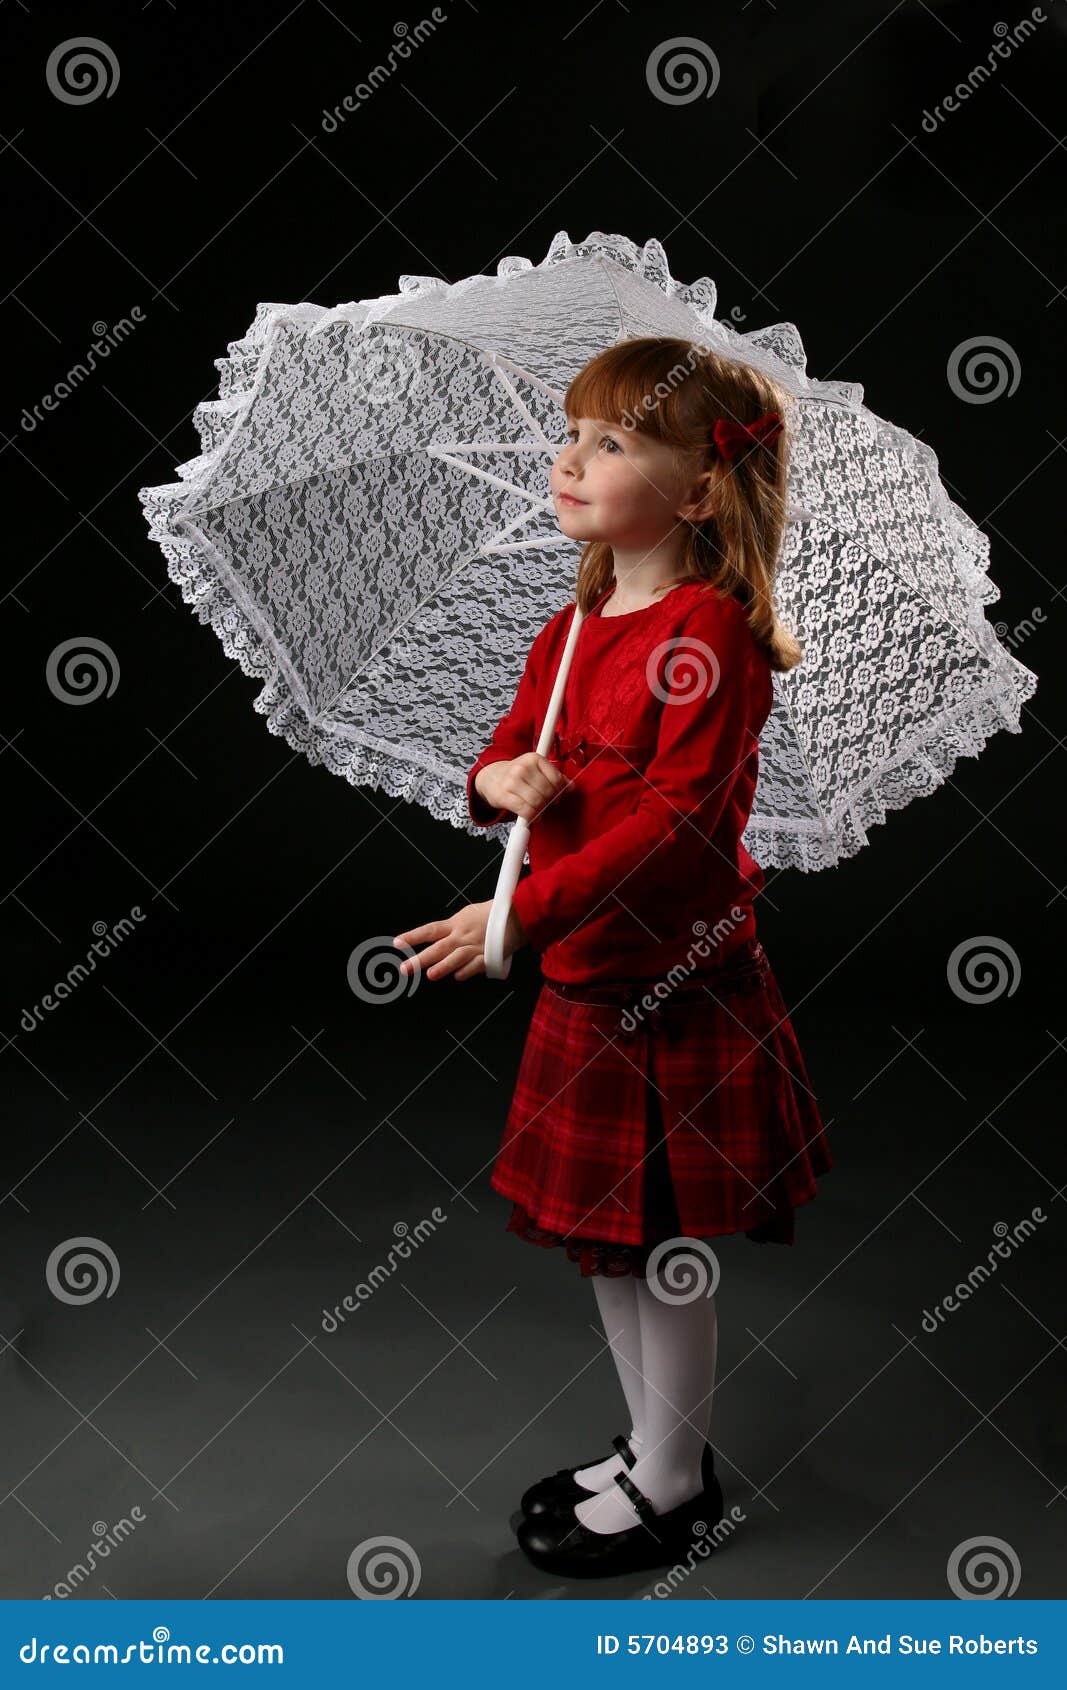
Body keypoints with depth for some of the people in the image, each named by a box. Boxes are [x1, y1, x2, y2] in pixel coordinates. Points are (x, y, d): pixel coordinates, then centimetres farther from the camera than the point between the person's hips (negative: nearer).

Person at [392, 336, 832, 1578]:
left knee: (661, 1241, 5)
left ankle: (674, 1488, 26)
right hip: (581, 978, 8)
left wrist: (527, 915, -28)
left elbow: (679, 819, -23)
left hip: (673, 986, -8)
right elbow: (504, 755, 18)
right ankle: (654, 1448, 37)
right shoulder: (569, 632, 10)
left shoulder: (706, 633, -16)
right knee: (597, 1232, 18)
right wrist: (501, 780, -7)